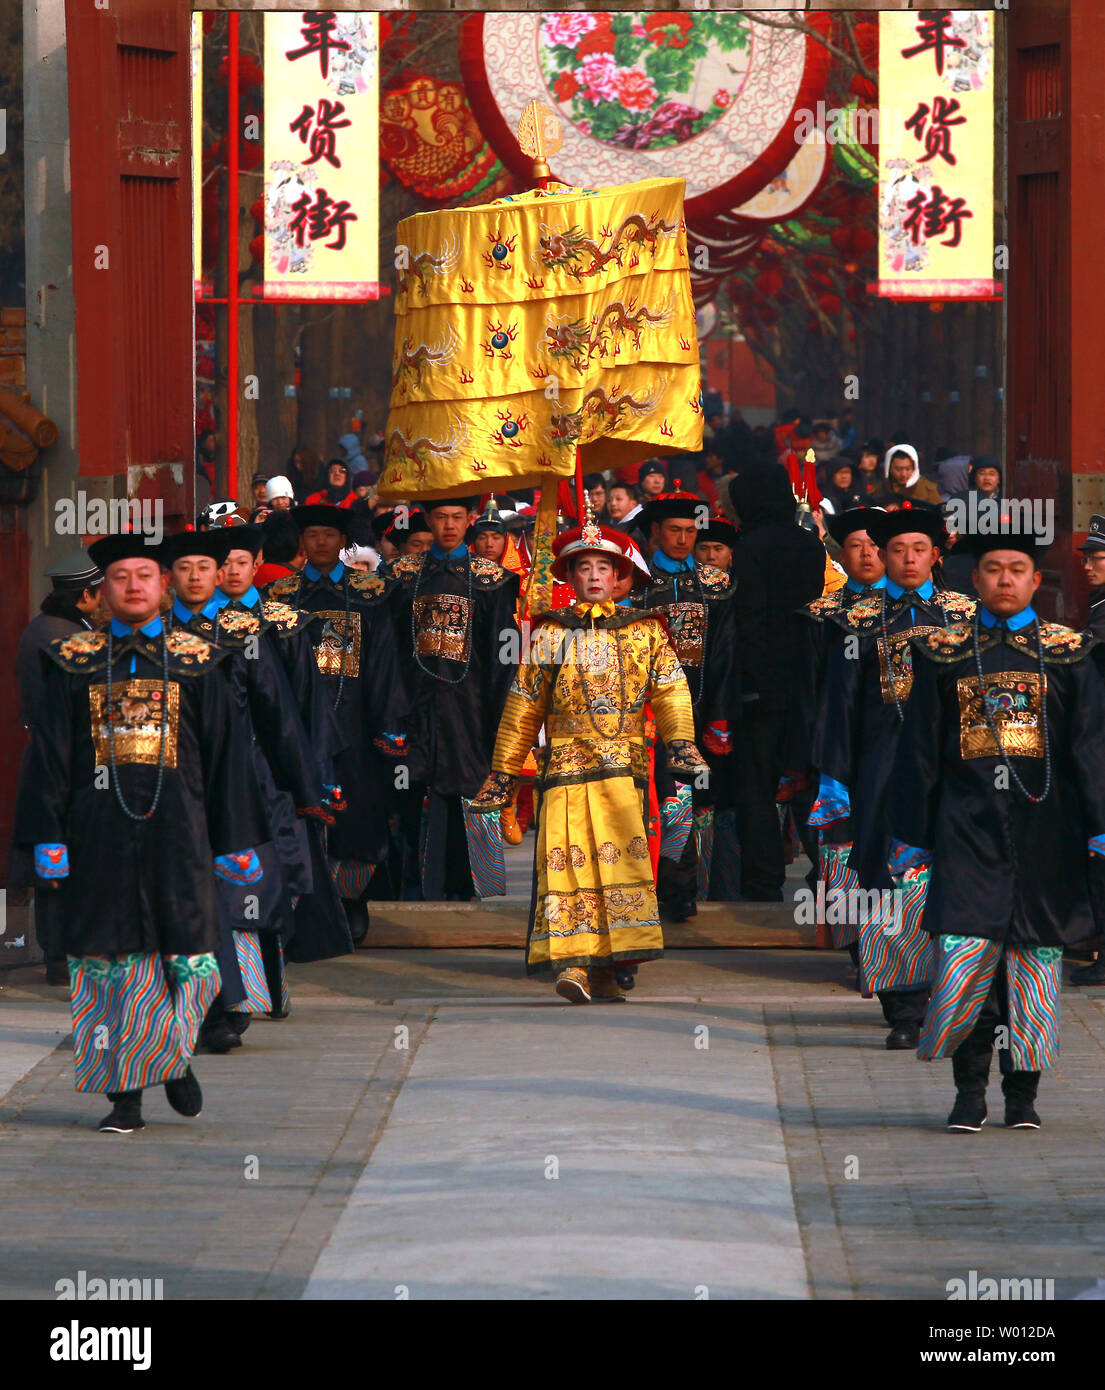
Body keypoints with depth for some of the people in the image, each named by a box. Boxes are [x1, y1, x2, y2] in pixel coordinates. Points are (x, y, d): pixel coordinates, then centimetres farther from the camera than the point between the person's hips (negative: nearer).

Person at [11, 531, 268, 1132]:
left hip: (176, 830, 0)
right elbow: (49, 754, 6)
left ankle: (174, 1055, 22)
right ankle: (125, 1094, 5)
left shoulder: (196, 662, 8)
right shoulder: (75, 662, 7)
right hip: (99, 829, 0)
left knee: (186, 953, -5)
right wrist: (48, 839, -1)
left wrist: (234, 844, 5)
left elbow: (224, 753, 9)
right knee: (109, 959, -1)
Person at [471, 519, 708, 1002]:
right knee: (567, 859, -10)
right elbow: (523, 706, 15)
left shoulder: (645, 631, 14)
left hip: (624, 764, 0)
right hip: (564, 761, 0)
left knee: (619, 857, -8)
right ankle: (573, 963, -15)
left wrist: (680, 743, -11)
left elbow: (671, 691, 6)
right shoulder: (550, 634, 13)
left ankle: (605, 970, -6)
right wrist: (502, 773, 14)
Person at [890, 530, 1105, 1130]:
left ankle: (1023, 1095, 12)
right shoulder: (945, 653, 8)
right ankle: (969, 1090, 2)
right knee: (964, 962, -10)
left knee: (1035, 960, 1)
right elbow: (919, 752, 10)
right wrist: (911, 839, 7)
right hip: (968, 829, 0)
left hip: (1045, 829, 0)